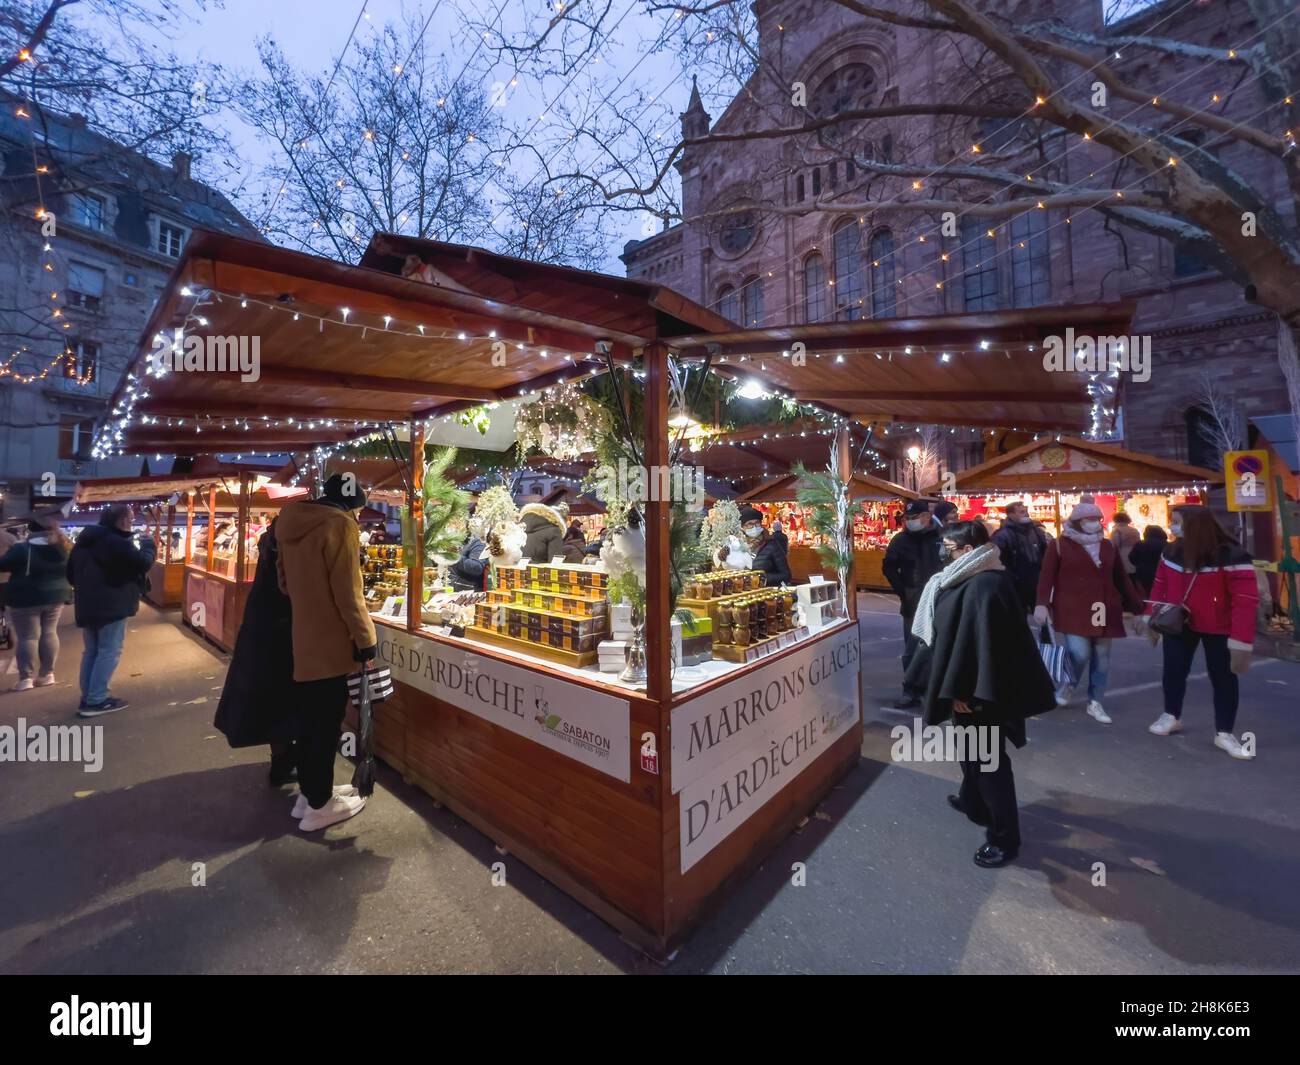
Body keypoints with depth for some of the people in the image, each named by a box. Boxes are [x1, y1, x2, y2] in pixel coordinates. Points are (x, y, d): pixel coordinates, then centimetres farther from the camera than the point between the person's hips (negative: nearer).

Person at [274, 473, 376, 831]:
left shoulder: (292, 523, 10)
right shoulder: (340, 525, -16)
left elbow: (285, 581, 17)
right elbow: (348, 594, -19)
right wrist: (366, 641, -13)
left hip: (301, 639, 8)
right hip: (329, 643, -8)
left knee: (306, 721, 18)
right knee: (324, 724, 4)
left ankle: (310, 793, 33)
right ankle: (319, 805, 18)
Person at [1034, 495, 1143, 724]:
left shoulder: (1109, 547, 12)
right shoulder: (1059, 545, -4)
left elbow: (1122, 579, 18)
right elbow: (1046, 576, -8)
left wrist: (1138, 607, 18)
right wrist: (1042, 604, -18)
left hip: (1103, 612, 5)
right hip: (1073, 611, -5)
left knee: (1101, 658, 9)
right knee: (1080, 654, -12)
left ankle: (1095, 704, 21)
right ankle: (1064, 687, 17)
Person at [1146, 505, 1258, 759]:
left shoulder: (1231, 556, -20)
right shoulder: (1171, 552, -4)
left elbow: (1245, 600, -22)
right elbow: (1160, 587, 6)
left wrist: (1241, 641, -25)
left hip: (1218, 629, -4)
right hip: (1178, 624, 4)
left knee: (1223, 678, 6)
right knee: (1172, 670, 10)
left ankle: (1224, 733, 20)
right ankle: (1171, 716, 29)